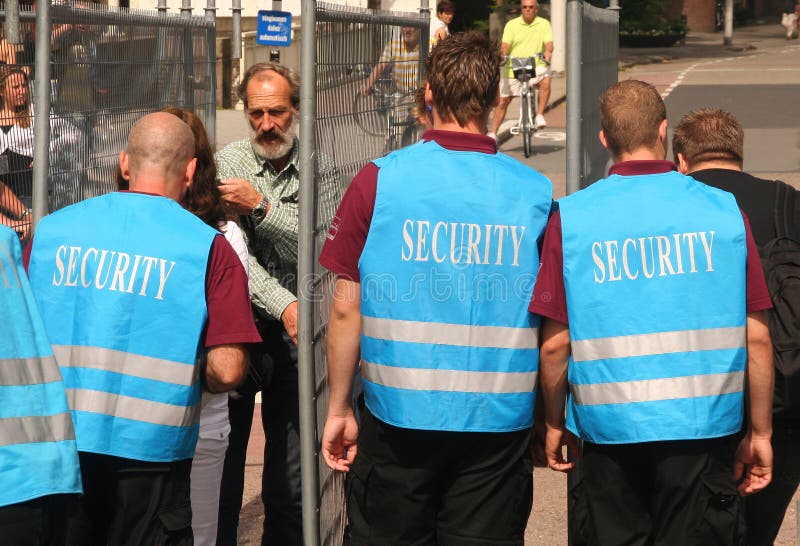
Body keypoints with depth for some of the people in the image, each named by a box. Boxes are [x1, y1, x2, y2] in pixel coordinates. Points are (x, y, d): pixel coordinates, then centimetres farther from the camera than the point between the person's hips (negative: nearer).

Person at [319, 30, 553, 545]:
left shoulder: (378, 180, -6)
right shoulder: (537, 192, -3)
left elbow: (346, 309, -5)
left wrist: (339, 408, 5)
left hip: (398, 415, 0)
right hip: (501, 424, 1)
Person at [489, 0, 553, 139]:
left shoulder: (544, 24, 6)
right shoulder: (511, 25, 6)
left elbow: (549, 42, -6)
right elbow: (505, 44, -6)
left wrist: (548, 52, -30)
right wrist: (503, 55, -28)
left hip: (536, 66, -1)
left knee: (546, 79, -32)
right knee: (503, 101, 1)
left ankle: (539, 116, -21)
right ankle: (493, 133, 13)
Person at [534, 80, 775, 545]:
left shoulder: (571, 218, -4)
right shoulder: (723, 210, -3)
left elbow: (555, 343, -3)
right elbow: (757, 337, -2)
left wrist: (555, 423, 12)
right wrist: (760, 432, 8)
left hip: (609, 426, 1)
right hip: (703, 426, 0)